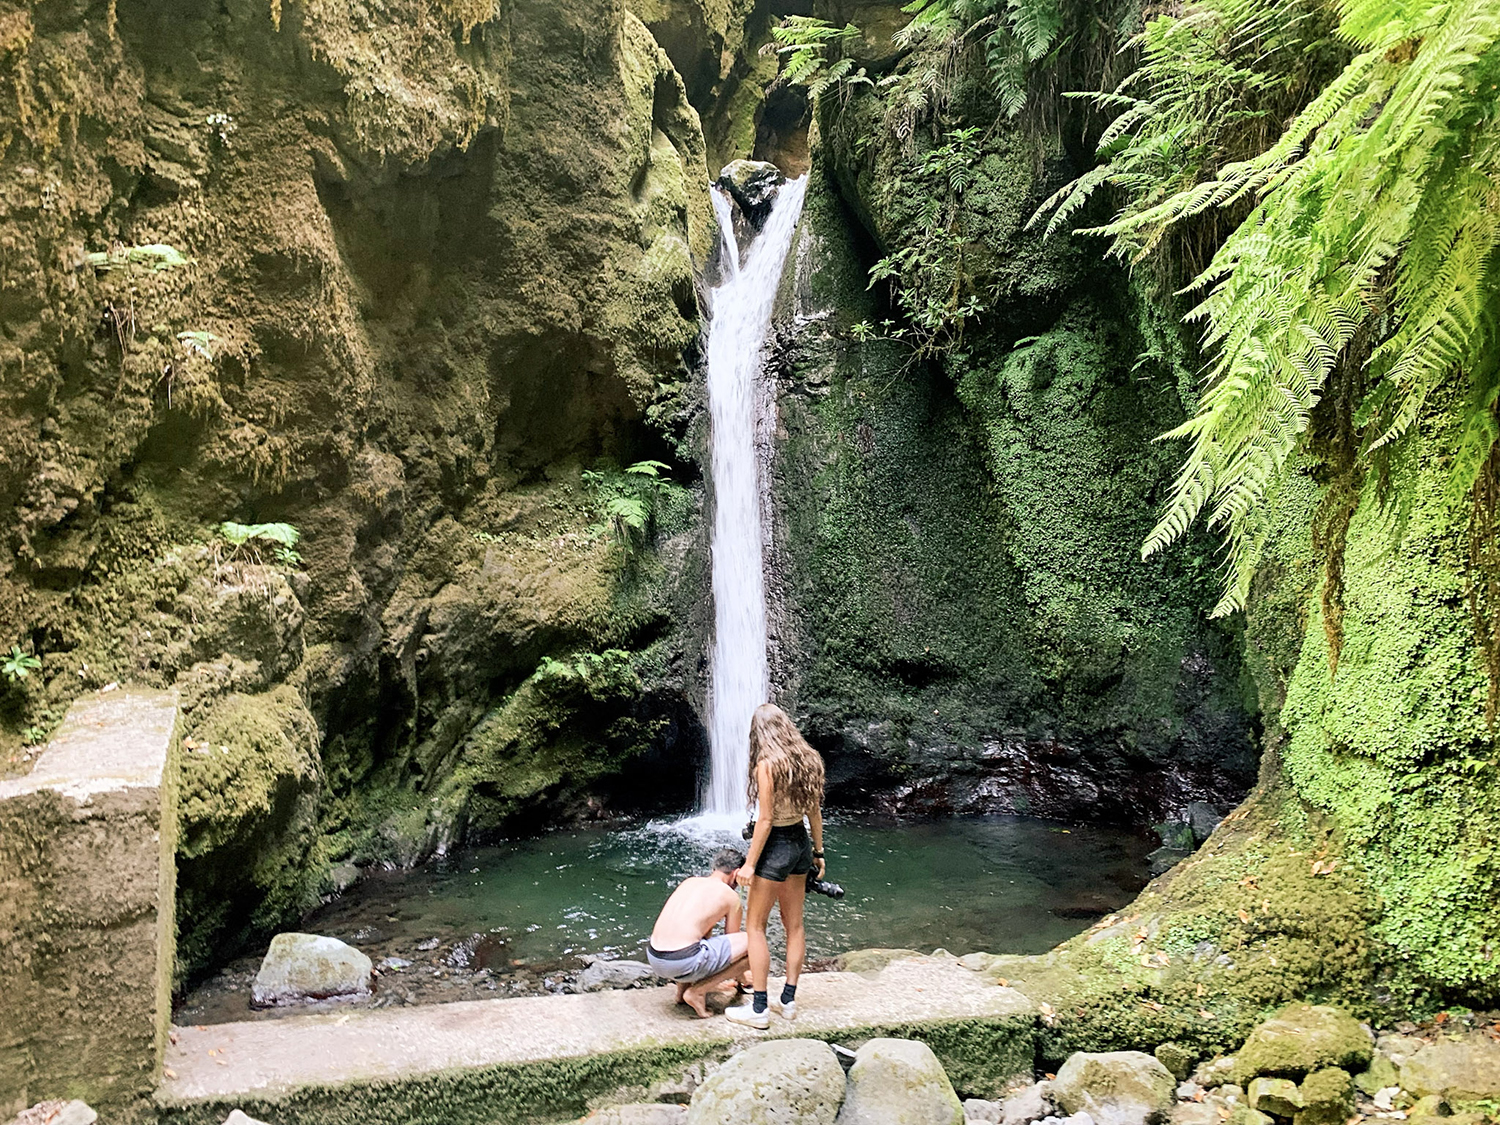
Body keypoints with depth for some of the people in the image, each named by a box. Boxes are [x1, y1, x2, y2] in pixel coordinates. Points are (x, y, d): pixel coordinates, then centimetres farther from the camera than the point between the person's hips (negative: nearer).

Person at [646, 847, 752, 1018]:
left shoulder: (690, 882, 22)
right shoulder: (730, 896, 4)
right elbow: (732, 941, 17)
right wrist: (741, 979, 38)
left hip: (653, 957, 8)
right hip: (683, 963, -8)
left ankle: (683, 986, 18)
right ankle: (696, 991, -1)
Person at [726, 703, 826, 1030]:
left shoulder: (767, 764, -19)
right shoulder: (808, 760, 1)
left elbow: (765, 820, -19)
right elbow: (815, 811, 8)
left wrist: (750, 863, -13)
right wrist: (818, 851, 17)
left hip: (776, 845, -7)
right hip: (801, 842, 8)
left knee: (755, 926, 4)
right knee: (794, 925, 16)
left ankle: (759, 1009, 7)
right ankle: (788, 1000, 25)